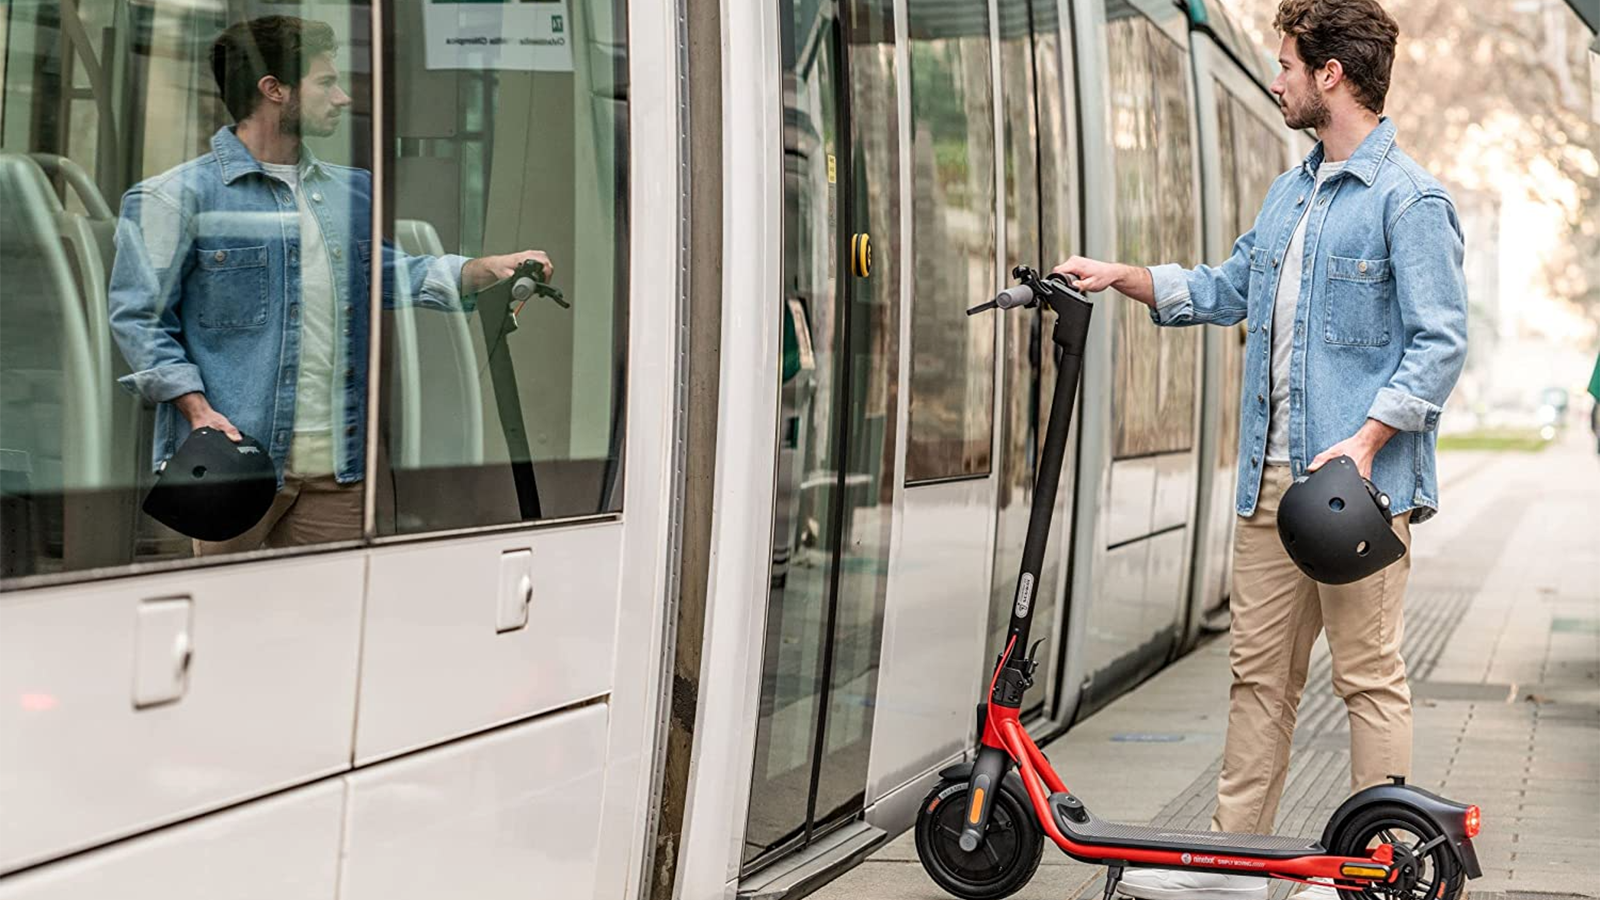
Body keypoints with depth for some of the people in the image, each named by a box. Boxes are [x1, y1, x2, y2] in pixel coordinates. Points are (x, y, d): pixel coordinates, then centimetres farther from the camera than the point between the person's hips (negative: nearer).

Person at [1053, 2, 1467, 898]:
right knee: (1260, 670, 11)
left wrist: (1365, 440, -22)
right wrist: (1122, 276, 22)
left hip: (1360, 478, -8)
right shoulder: (1290, 192, 19)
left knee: (1371, 675, -2)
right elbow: (1229, 289, 30)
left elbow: (1441, 341, -13)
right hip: (1271, 474, 8)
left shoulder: (1410, 199, -8)